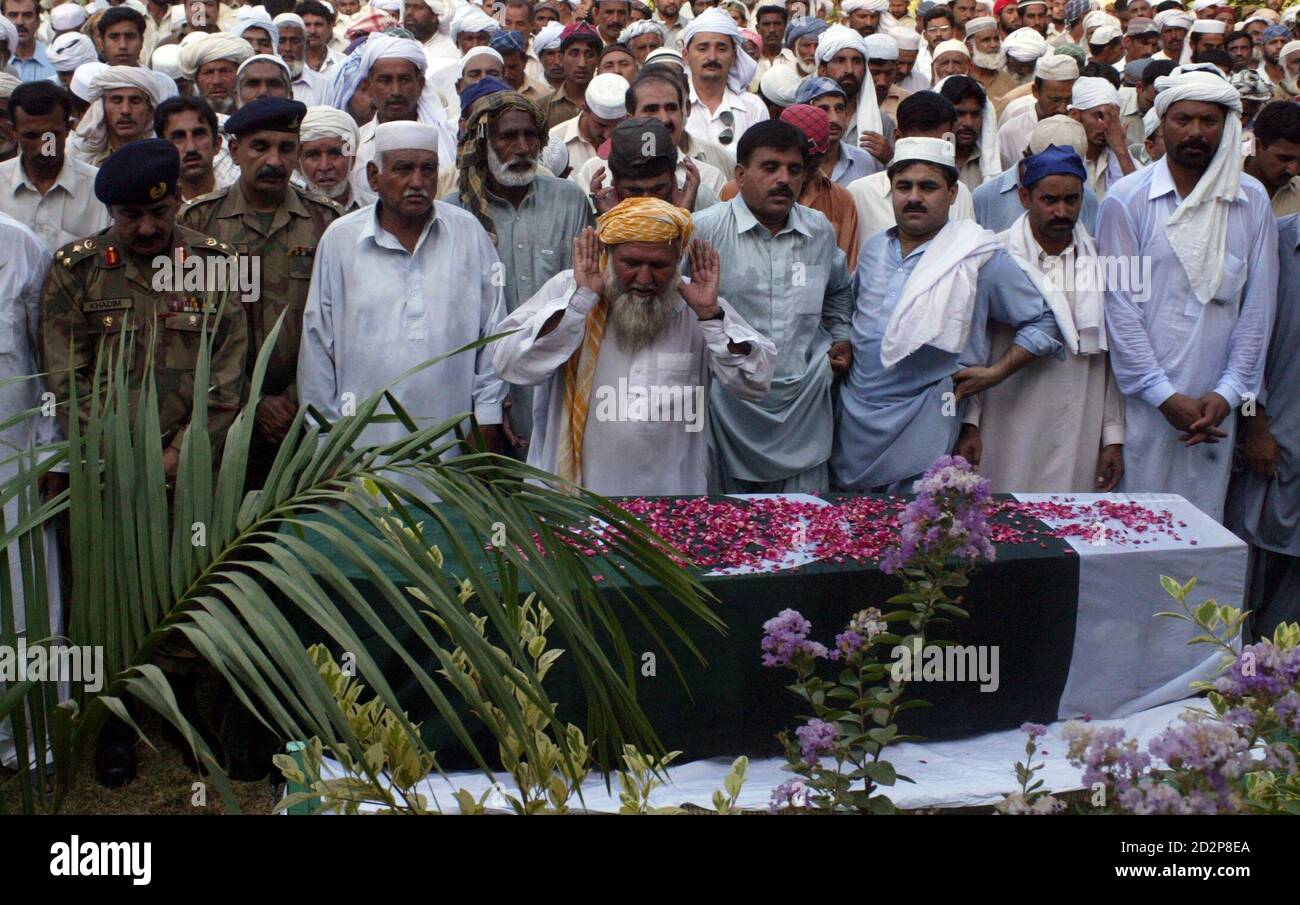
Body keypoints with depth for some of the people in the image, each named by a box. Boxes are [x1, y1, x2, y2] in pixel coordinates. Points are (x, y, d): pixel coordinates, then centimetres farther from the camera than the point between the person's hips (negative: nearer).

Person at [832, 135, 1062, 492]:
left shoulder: (980, 258, -6)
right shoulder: (873, 248, 11)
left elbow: (1045, 319, -3)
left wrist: (996, 372, -8)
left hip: (922, 427, -5)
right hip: (853, 418, 5)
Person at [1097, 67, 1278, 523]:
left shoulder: (1252, 201, 7)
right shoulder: (1126, 200, -2)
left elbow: (1258, 306, 7)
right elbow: (1120, 305, -4)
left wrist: (1228, 392, -2)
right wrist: (1165, 396, -8)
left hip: (1216, 404, 2)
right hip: (1143, 400, -2)